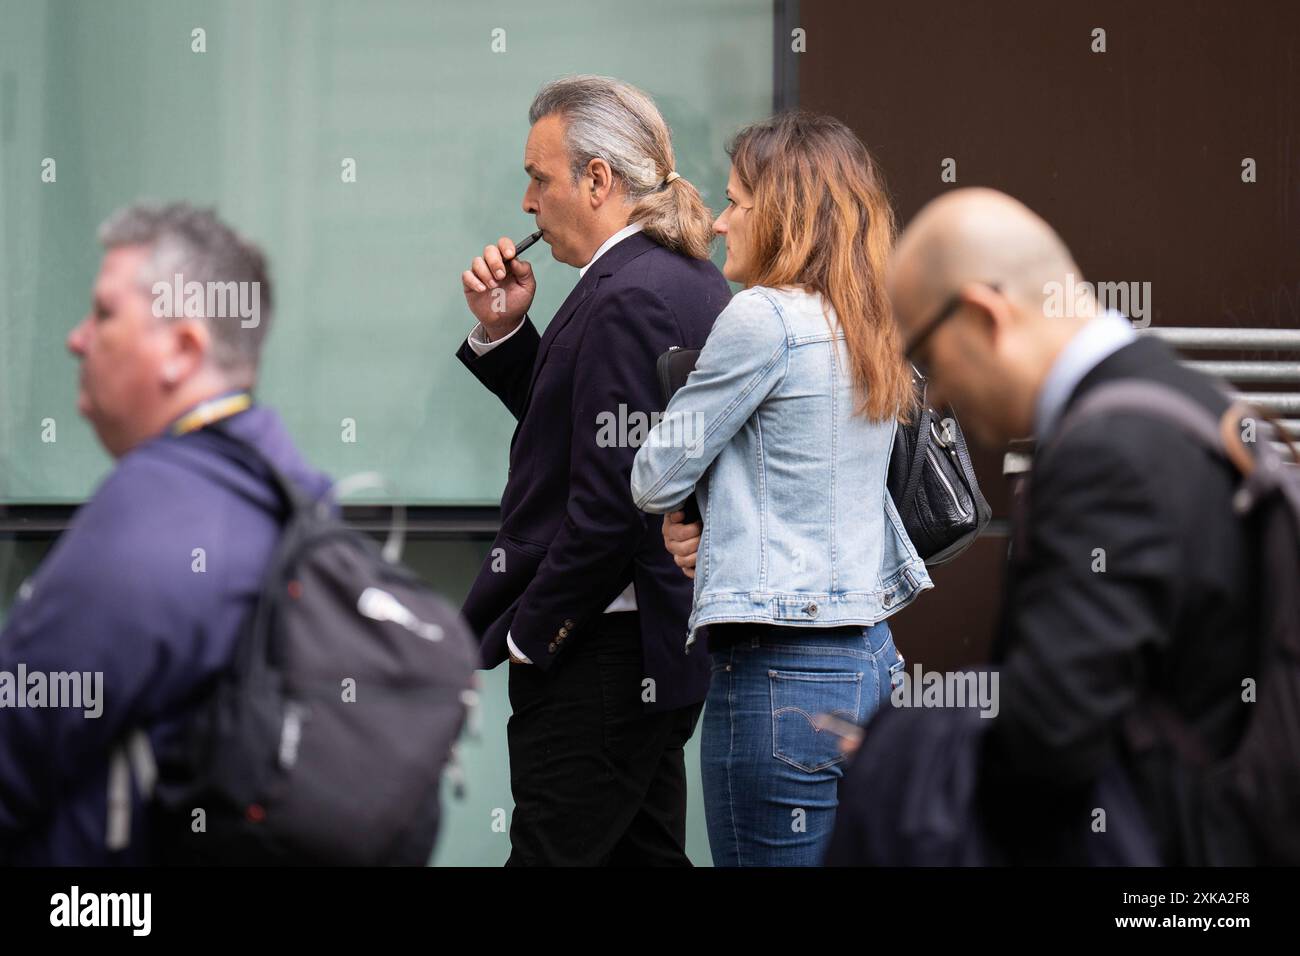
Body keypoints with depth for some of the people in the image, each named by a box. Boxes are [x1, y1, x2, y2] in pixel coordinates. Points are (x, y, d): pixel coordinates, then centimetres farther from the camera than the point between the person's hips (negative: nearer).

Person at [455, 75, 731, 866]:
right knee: (645, 857, 14)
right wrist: (503, 331, 9)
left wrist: (529, 634, -14)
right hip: (662, 643, 11)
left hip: (599, 661, -11)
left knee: (554, 854, -8)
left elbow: (612, 498, -23)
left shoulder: (626, 301, -19)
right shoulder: (693, 281, 13)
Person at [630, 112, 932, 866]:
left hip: (782, 671, -9)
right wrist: (711, 527, 5)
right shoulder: (873, 333, 13)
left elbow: (656, 479, -6)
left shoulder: (764, 317, -12)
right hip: (869, 656, 9)